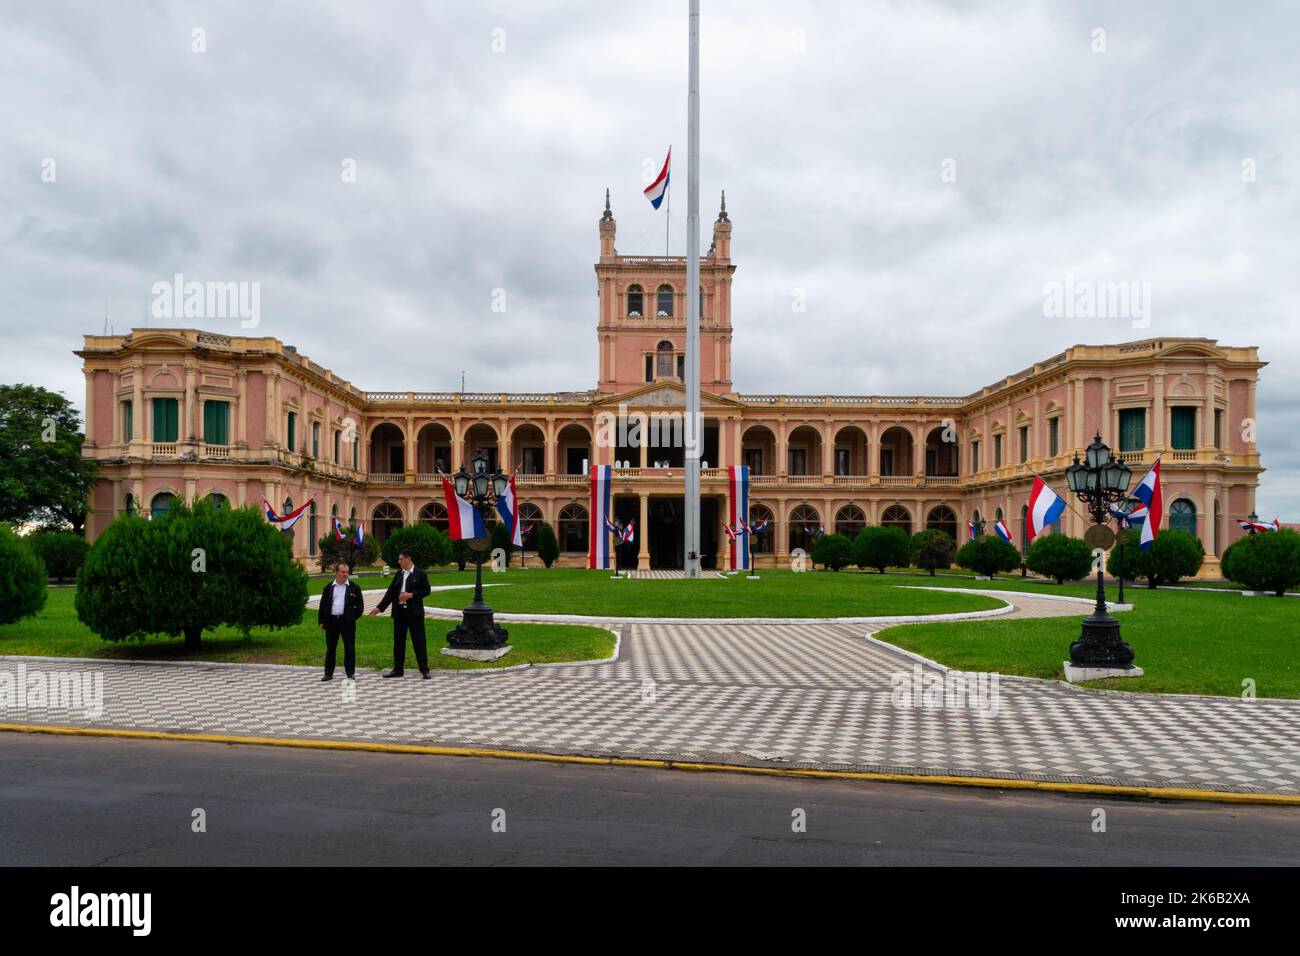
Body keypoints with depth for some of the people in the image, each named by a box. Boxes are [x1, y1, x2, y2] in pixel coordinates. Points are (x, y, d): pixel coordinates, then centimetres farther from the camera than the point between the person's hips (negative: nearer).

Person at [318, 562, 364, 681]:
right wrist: (321, 621, 6)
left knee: (349, 648, 2)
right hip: (331, 621, 2)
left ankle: (350, 673, 11)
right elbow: (322, 605, 12)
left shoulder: (354, 587, 2)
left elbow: (360, 606, 2)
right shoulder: (328, 587, 8)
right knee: (330, 648, 7)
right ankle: (328, 673, 16)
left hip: (347, 622, -2)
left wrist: (352, 618, -8)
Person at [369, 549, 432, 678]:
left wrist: (411, 595, -17)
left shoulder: (420, 574, -4)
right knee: (398, 642, 10)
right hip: (399, 612, 6)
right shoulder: (398, 575, 11)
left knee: (419, 641, -3)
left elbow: (426, 590, -6)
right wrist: (379, 608, 7)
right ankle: (398, 669, 18)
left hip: (414, 613, -5)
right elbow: (391, 592, 11)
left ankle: (424, 670, 2)